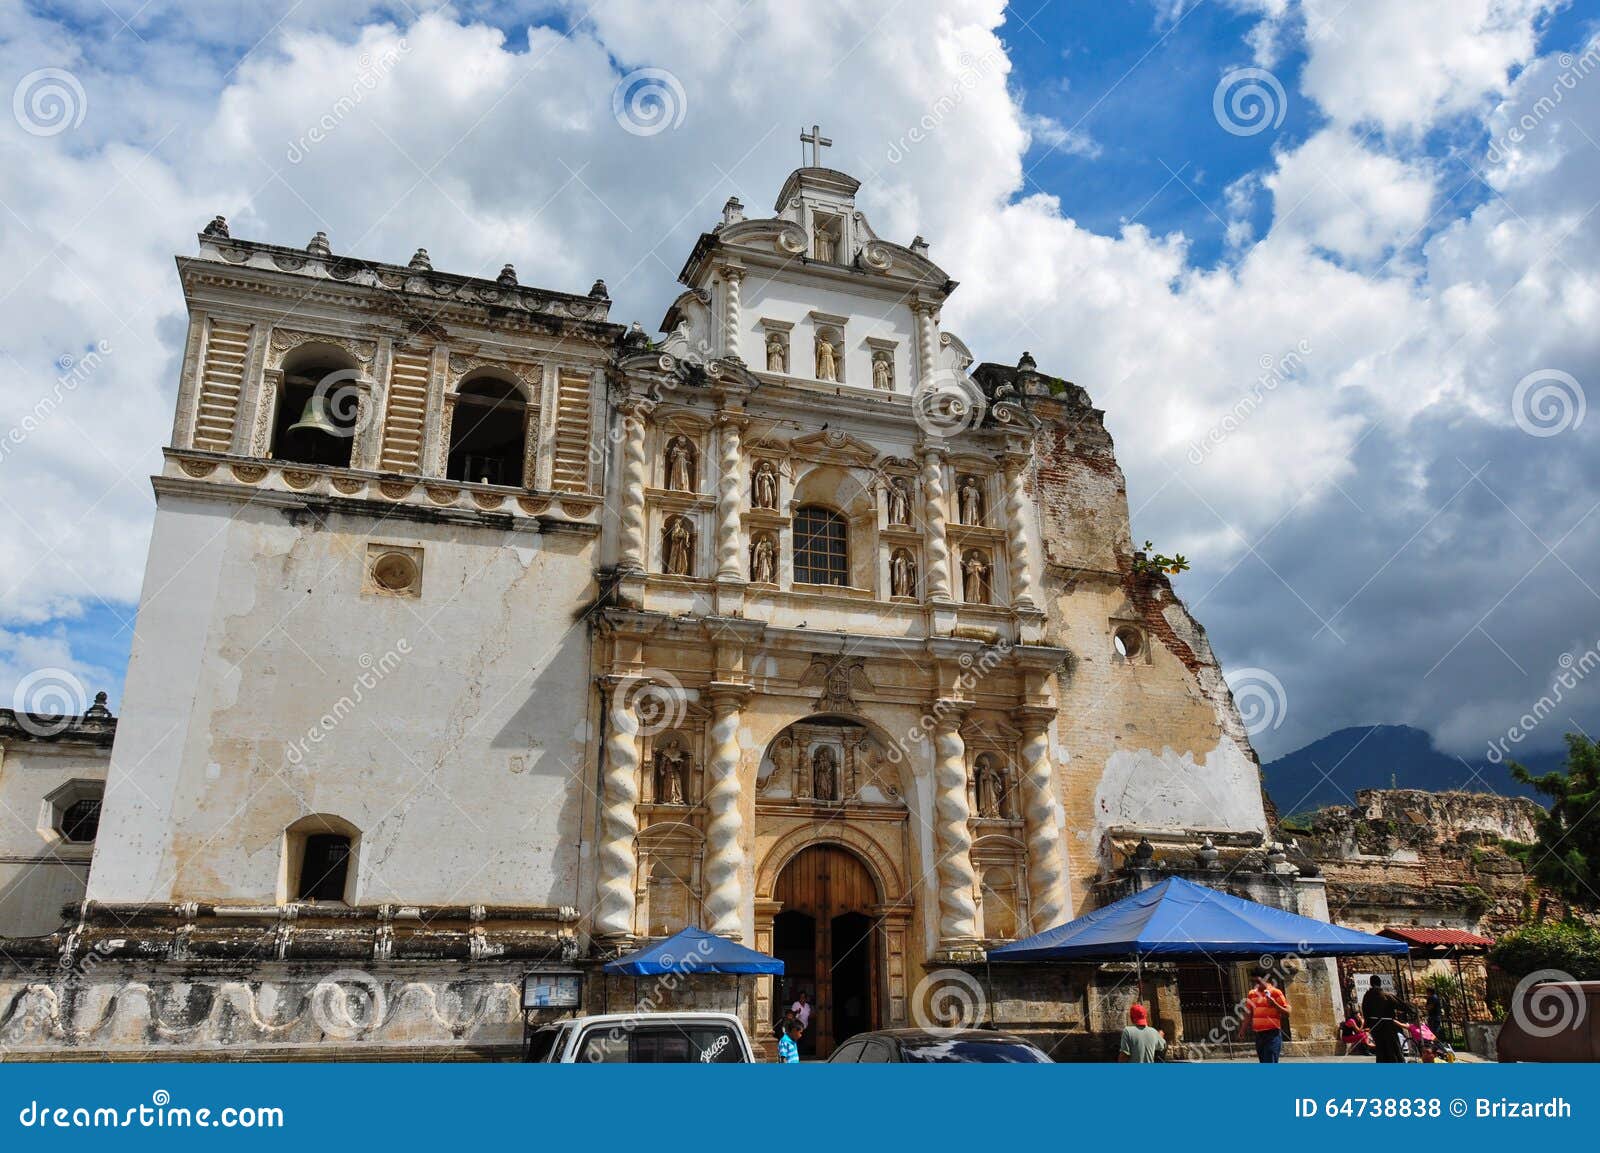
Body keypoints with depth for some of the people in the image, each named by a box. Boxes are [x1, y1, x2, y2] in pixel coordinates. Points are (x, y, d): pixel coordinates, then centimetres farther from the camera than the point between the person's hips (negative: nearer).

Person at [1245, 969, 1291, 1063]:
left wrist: (1274, 1004, -20)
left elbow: (1287, 1013, -5)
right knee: (1263, 1063, 11)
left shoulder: (1275, 992, -5)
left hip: (1272, 1034, -6)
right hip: (1258, 1034, 6)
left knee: (1270, 1063, -13)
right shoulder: (1251, 994, 11)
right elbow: (1249, 1014, 17)